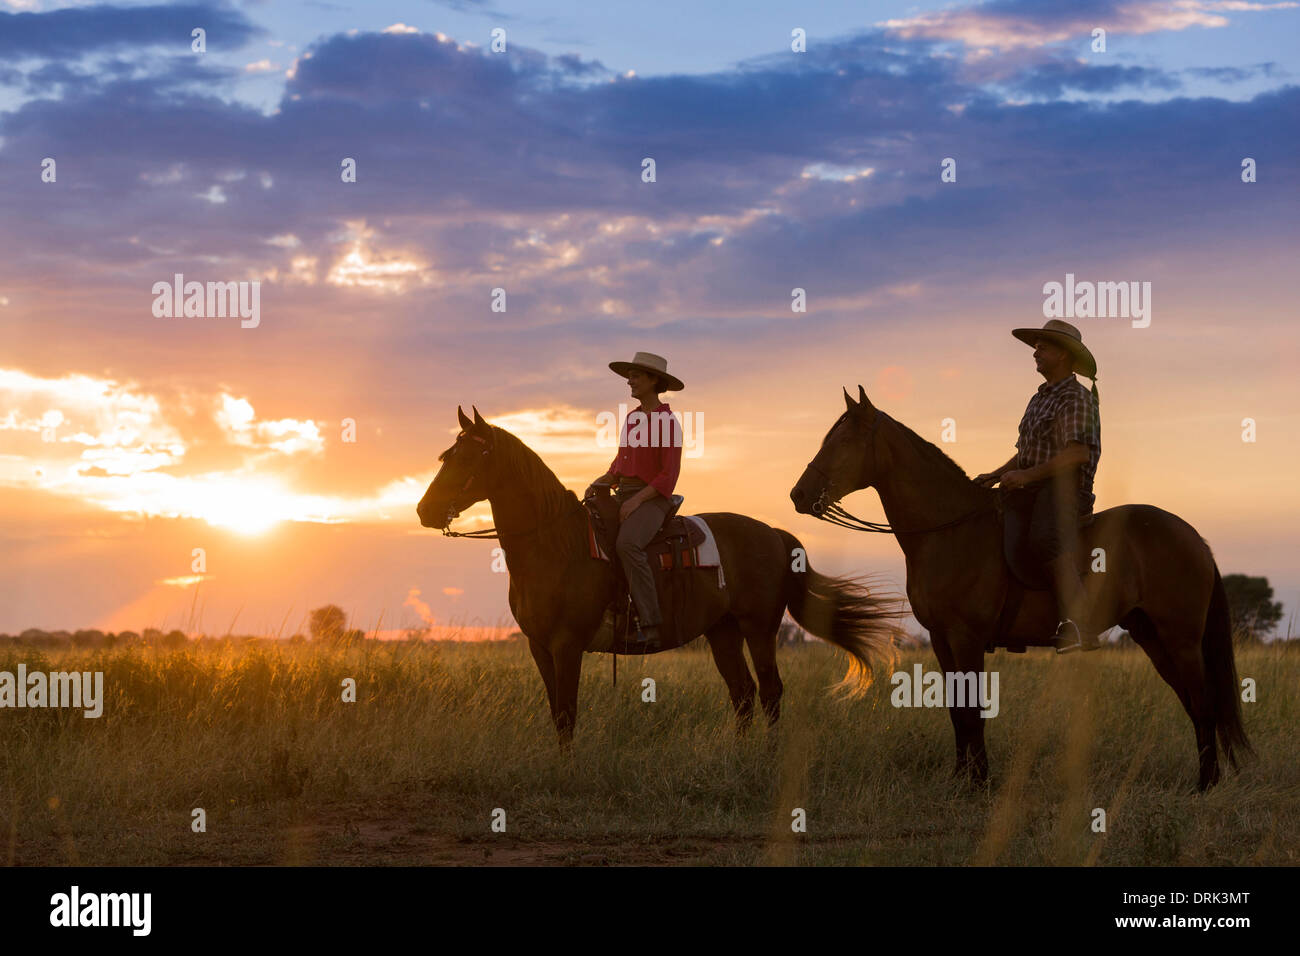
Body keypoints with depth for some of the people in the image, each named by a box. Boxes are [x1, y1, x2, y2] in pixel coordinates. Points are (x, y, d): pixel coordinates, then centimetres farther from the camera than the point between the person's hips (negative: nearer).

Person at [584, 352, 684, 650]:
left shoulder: (667, 421, -7)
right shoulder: (632, 418, 17)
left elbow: (669, 475, -11)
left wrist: (637, 500, -20)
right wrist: (600, 482, 3)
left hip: (652, 500, -9)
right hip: (624, 497, 9)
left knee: (627, 544, -36)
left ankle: (650, 625, -38)